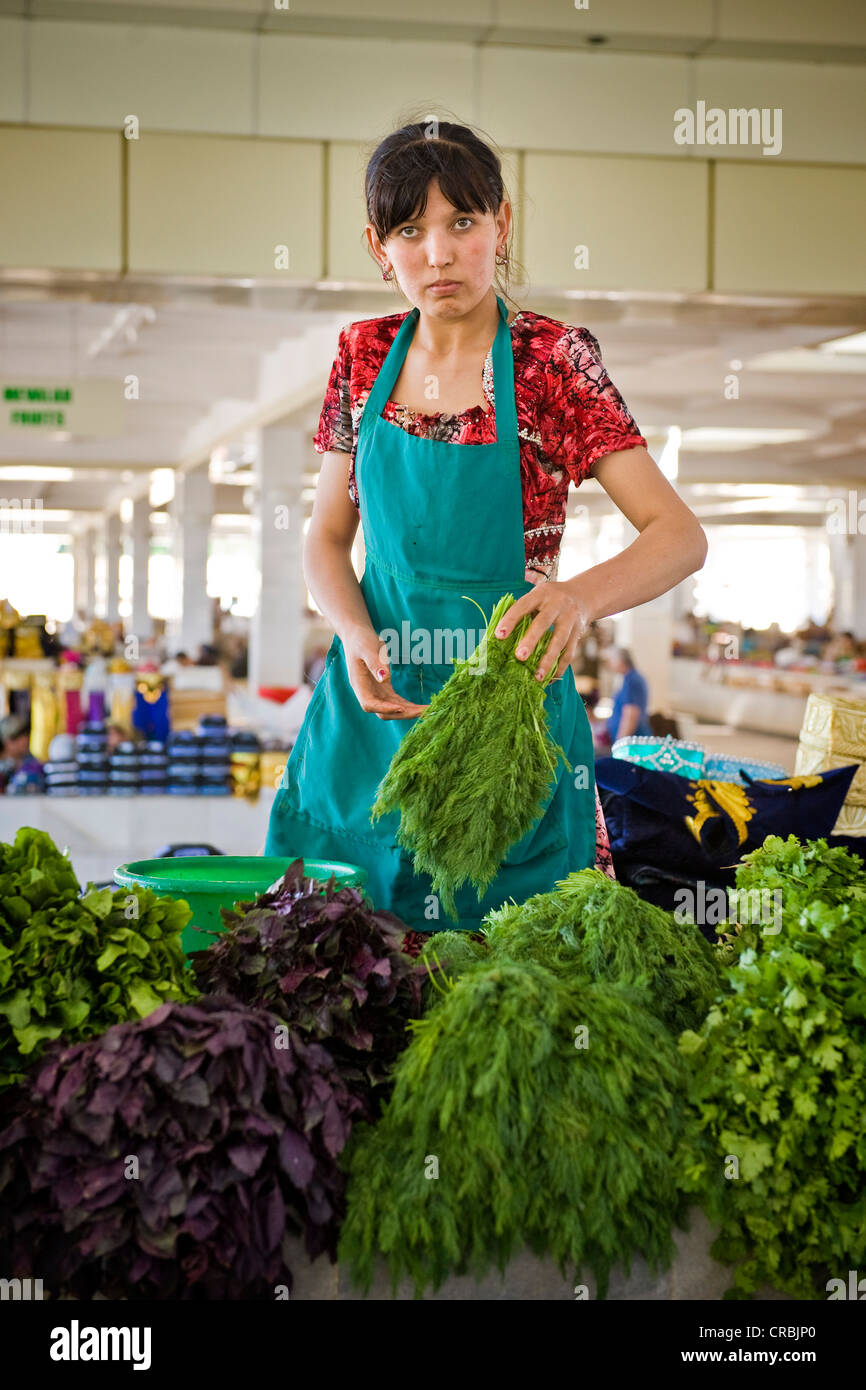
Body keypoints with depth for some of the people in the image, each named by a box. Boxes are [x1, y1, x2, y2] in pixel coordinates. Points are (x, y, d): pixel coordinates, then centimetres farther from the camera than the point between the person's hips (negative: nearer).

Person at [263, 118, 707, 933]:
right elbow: (327, 538, 10)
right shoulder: (364, 355, 4)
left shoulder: (552, 360, -8)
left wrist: (583, 595, -33)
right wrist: (357, 638, -10)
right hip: (372, 708, 4)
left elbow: (680, 535, -12)